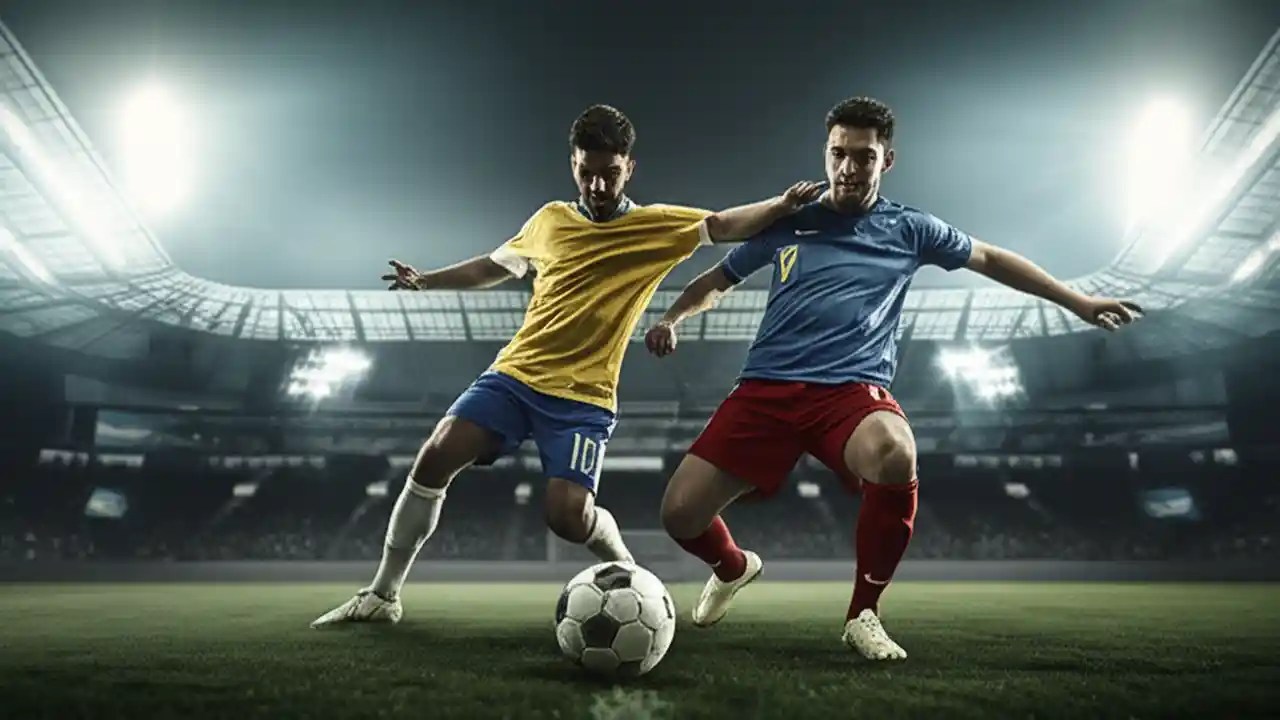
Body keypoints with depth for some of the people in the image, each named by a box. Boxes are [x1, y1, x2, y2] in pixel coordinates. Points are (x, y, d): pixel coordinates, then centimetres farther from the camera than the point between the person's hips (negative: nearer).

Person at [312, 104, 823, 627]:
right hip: (513, 374, 4)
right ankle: (382, 596, 3)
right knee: (434, 457, -12)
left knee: (568, 515, -18)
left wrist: (785, 206, -23)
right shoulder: (550, 220, 10)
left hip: (584, 397, -3)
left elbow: (724, 225, -7)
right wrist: (425, 281, 23)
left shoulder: (658, 225, 1)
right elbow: (495, 265, 25)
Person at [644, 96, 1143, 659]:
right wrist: (670, 319, 7)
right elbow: (716, 281, 25)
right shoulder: (785, 223, 14)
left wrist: (1079, 303, 26)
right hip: (766, 386, 2)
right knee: (680, 513, -11)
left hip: (853, 389, -1)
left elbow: (990, 259, 25)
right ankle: (733, 567, 30)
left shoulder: (908, 230, 12)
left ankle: (863, 614, -12)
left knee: (895, 456, -38)